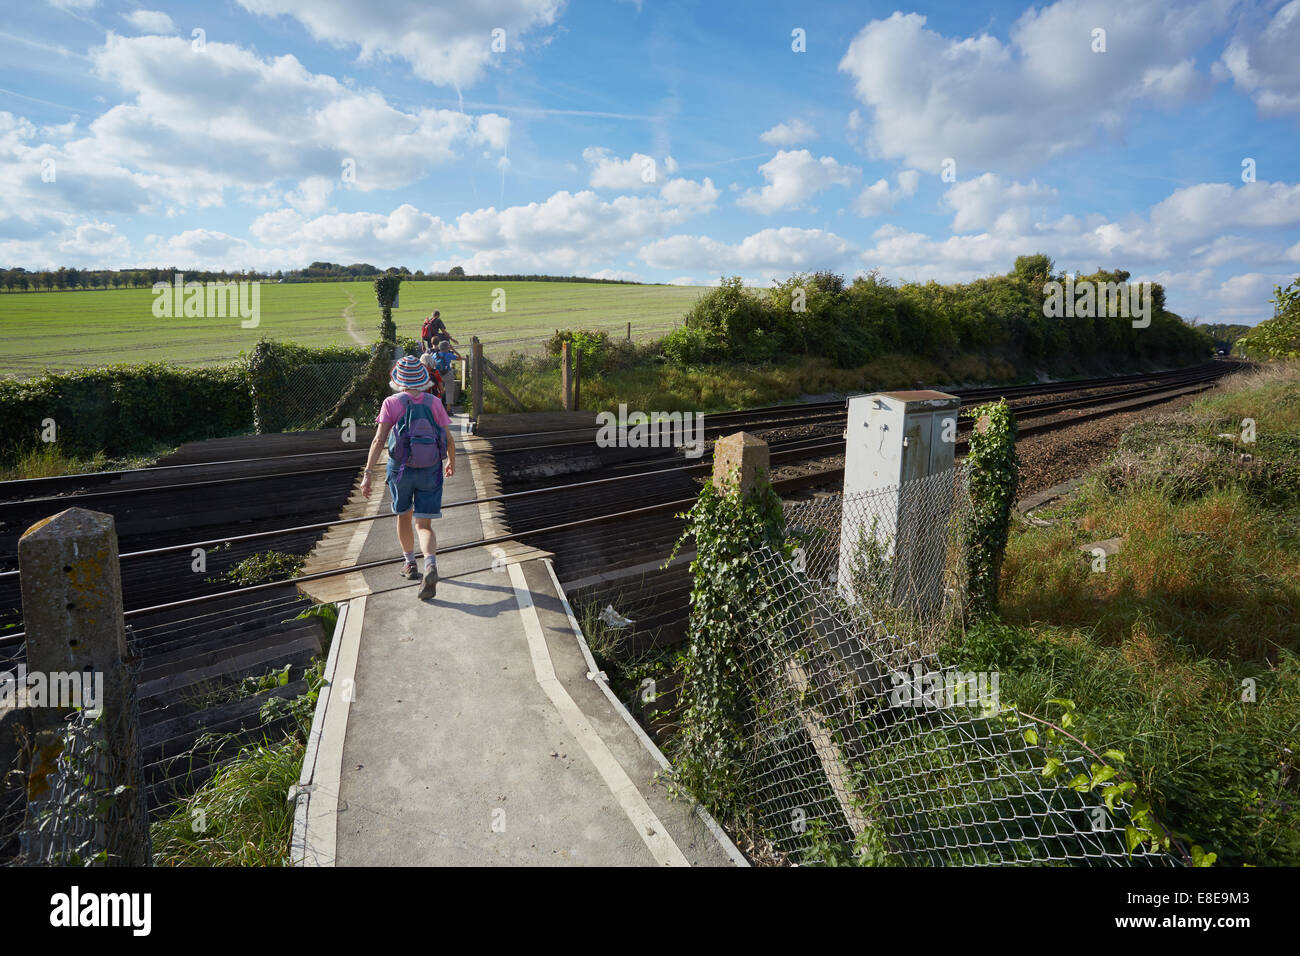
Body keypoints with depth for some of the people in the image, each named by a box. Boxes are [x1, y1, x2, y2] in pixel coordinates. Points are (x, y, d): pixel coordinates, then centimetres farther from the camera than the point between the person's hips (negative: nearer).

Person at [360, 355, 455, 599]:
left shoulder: (392, 403, -5)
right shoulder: (434, 404, 0)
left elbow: (379, 439, -13)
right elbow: (449, 440, 2)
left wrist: (367, 474, -14)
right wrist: (452, 462, 21)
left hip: (400, 469, 0)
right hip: (430, 471, 1)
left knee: (404, 516, 24)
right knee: (424, 526, 2)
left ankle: (410, 564, 38)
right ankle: (430, 567, -23)